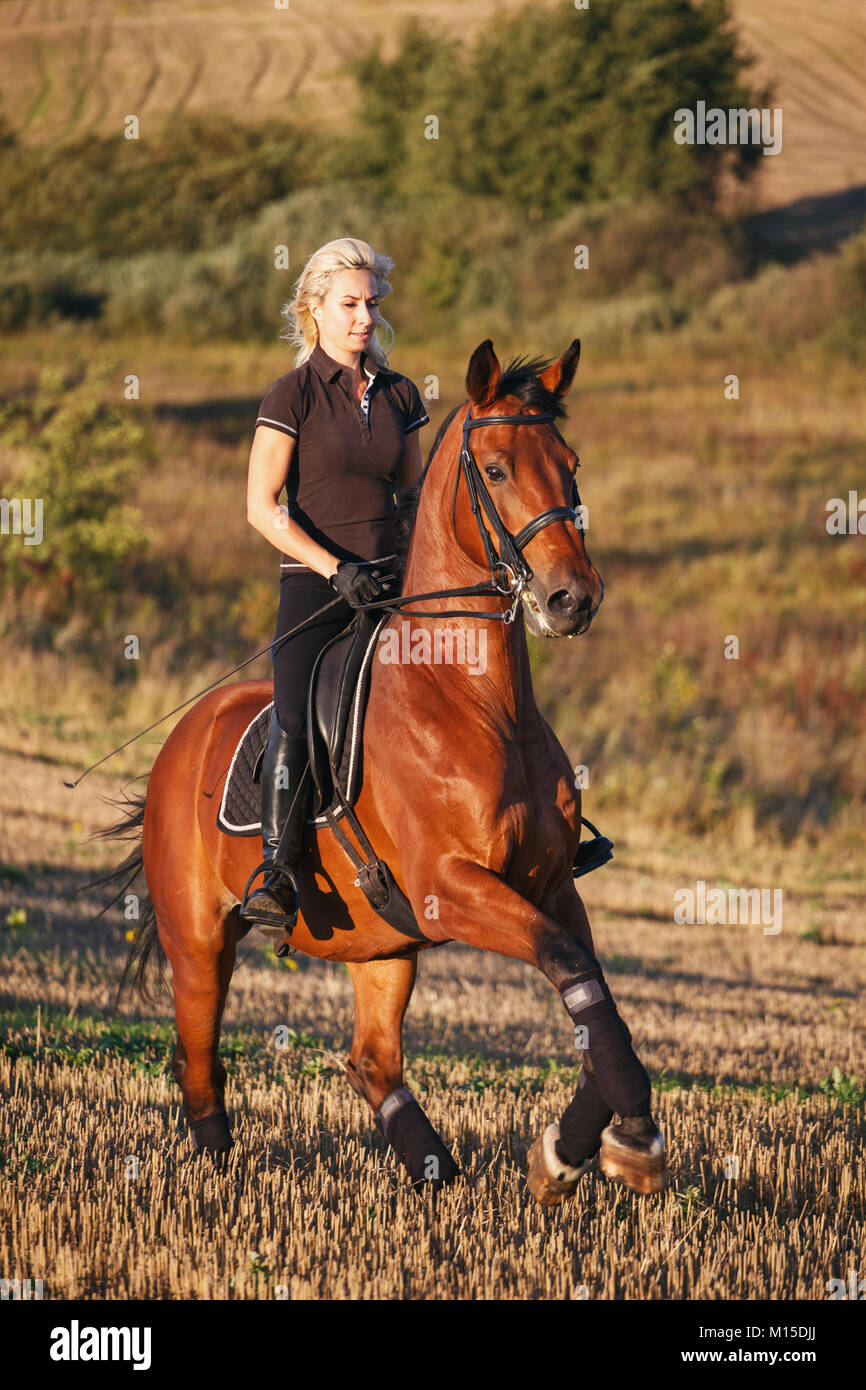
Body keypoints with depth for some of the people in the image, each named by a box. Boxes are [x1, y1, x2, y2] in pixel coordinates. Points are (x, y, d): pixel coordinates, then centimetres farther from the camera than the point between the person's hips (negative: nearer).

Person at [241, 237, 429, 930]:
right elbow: (262, 507, -8)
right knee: (294, 722, -21)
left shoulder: (399, 394, 12)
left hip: (389, 582, 5)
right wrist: (336, 568, -16)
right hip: (316, 585, -5)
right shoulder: (294, 394, -3)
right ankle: (278, 871, -20)